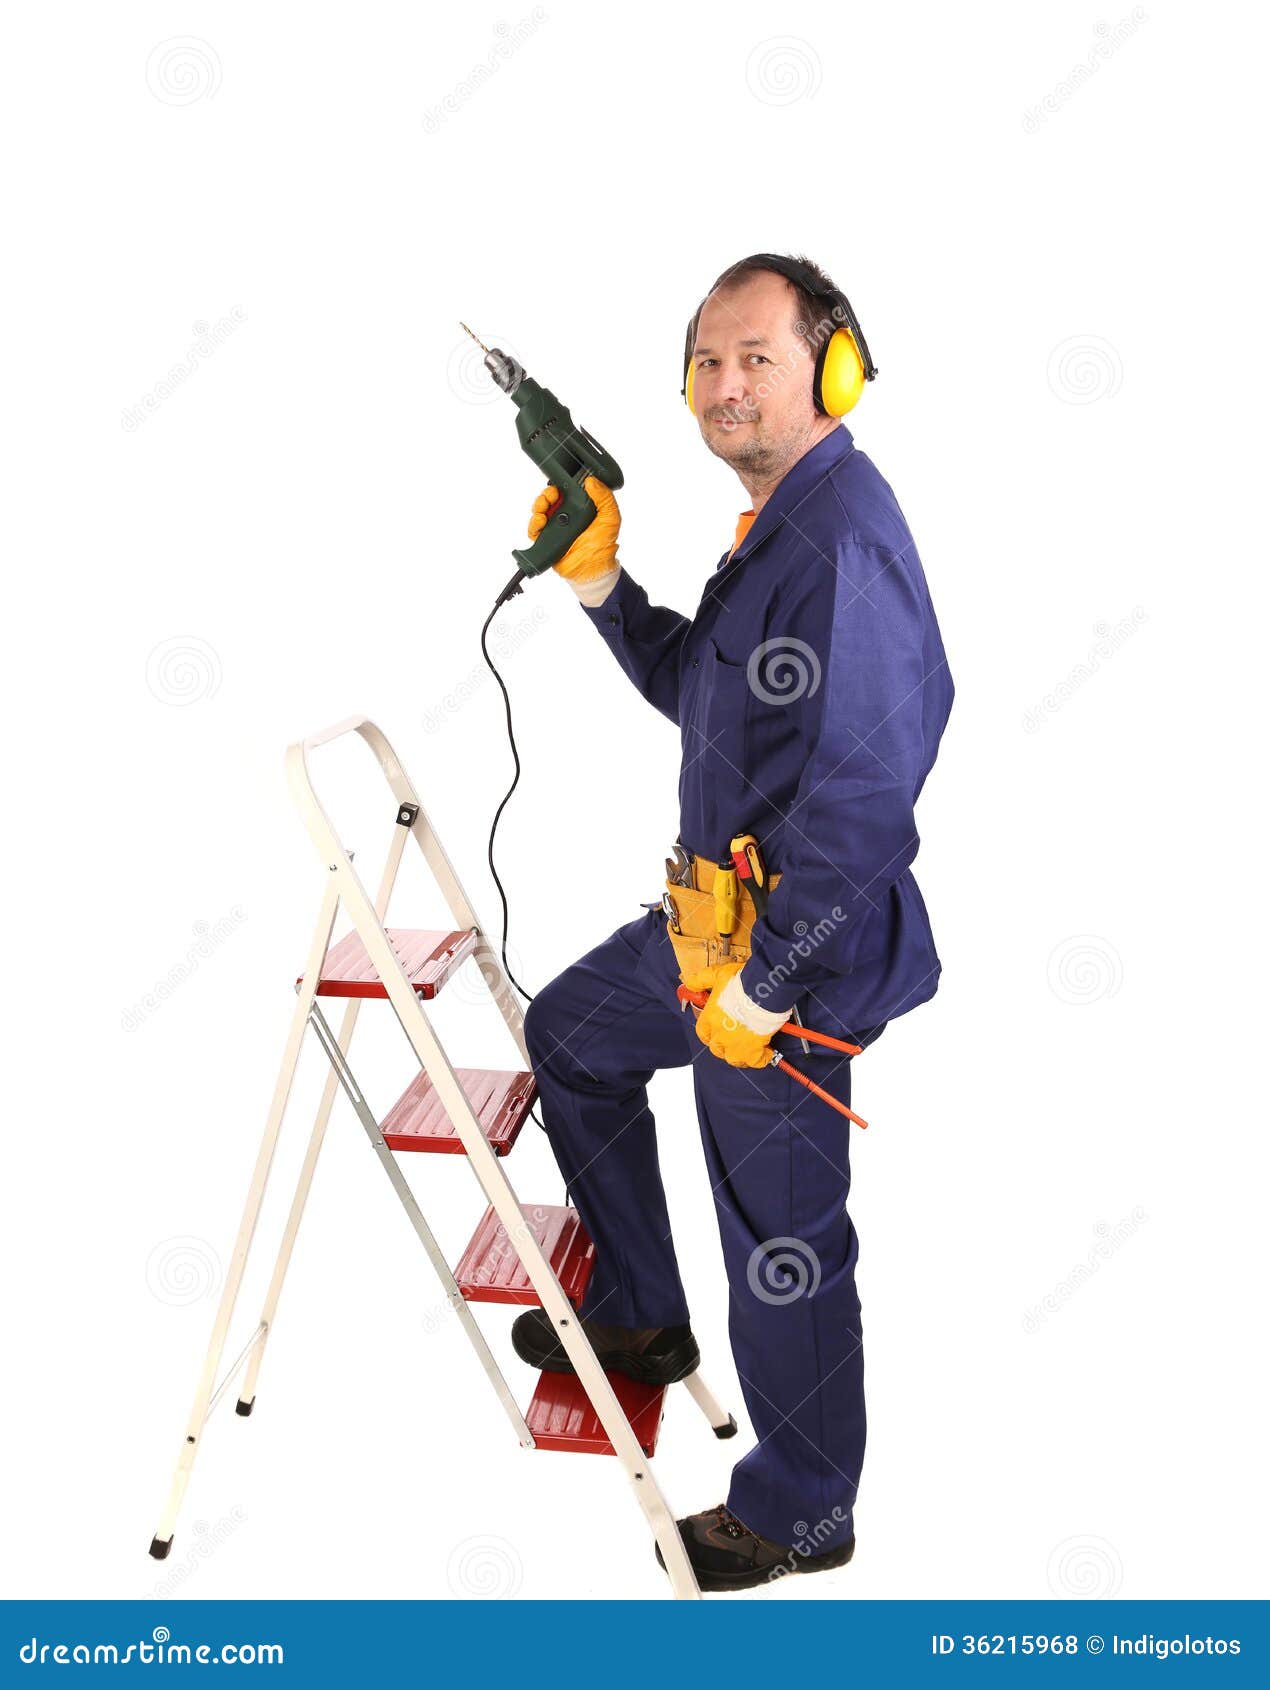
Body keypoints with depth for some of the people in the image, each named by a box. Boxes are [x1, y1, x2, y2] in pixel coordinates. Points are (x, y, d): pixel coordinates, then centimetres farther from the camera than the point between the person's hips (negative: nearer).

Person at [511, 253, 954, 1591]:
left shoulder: (842, 540, -23)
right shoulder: (777, 525, 11)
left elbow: (858, 793, -29)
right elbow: (696, 691, 21)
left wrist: (761, 983, -23)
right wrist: (599, 583, 8)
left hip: (794, 950, -11)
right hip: (715, 917, 11)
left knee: (781, 1238, 4)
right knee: (570, 1033, 24)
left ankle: (800, 1512, 28)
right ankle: (639, 1315, 38)